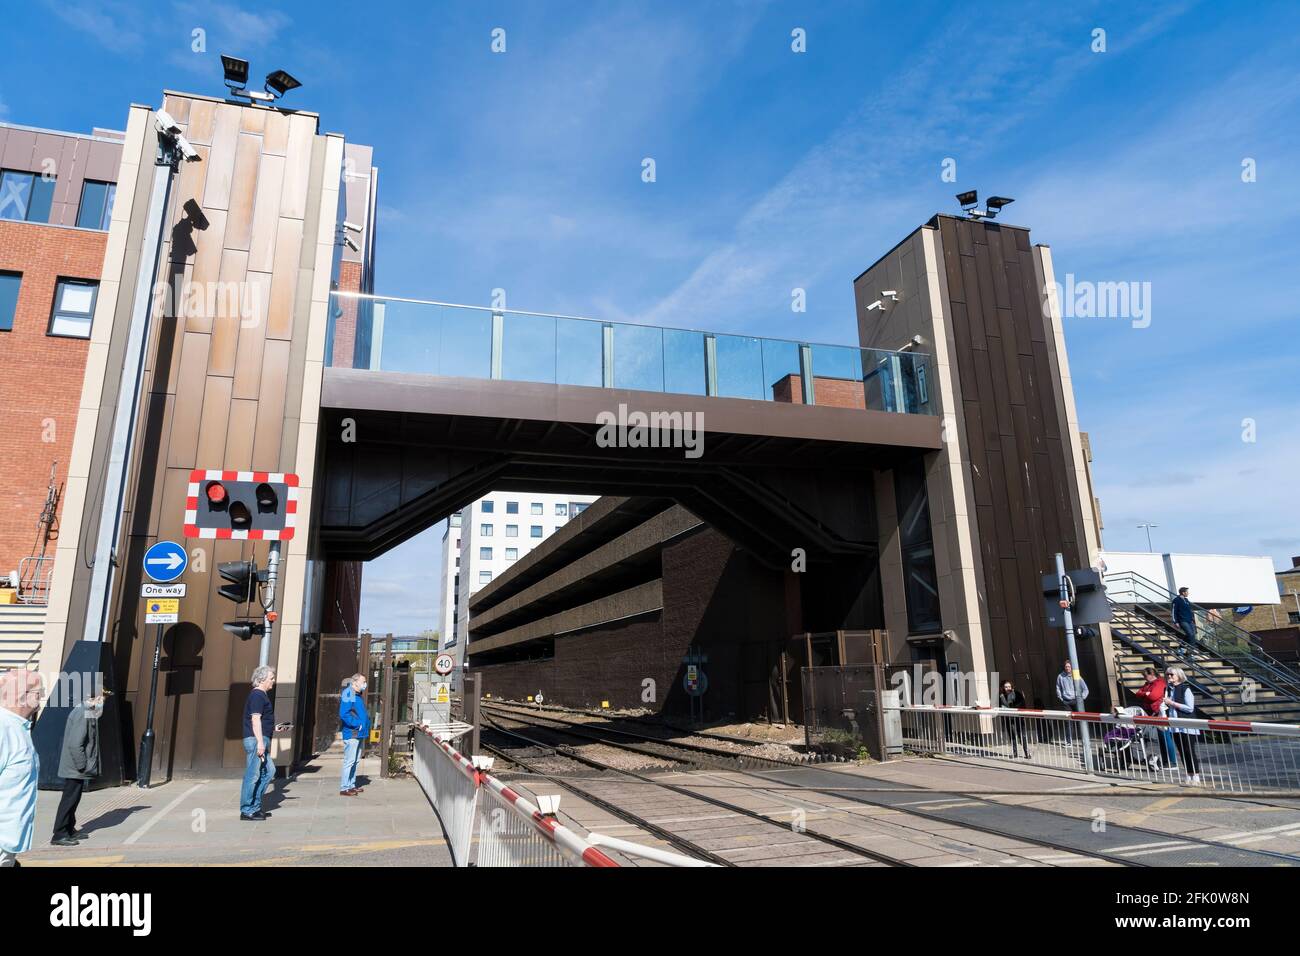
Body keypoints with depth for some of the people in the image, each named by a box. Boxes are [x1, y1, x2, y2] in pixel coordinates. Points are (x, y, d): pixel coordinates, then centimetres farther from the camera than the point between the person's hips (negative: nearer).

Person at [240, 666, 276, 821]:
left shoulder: (262, 695, 19)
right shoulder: (257, 695, -12)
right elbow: (255, 719, -19)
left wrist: (274, 727, 25)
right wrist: (260, 742, -22)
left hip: (261, 740, 10)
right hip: (256, 739, -10)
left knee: (269, 770, 12)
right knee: (253, 775, -4)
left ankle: (255, 805, 17)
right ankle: (247, 811, 3)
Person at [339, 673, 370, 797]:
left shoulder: (358, 695, 16)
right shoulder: (348, 695, -14)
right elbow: (344, 714, -22)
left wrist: (367, 722, 13)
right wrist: (357, 724, -19)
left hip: (359, 734, 10)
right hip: (351, 734, -10)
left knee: (355, 761, 16)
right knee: (349, 761, -7)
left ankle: (351, 785, 24)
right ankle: (344, 788, -2)